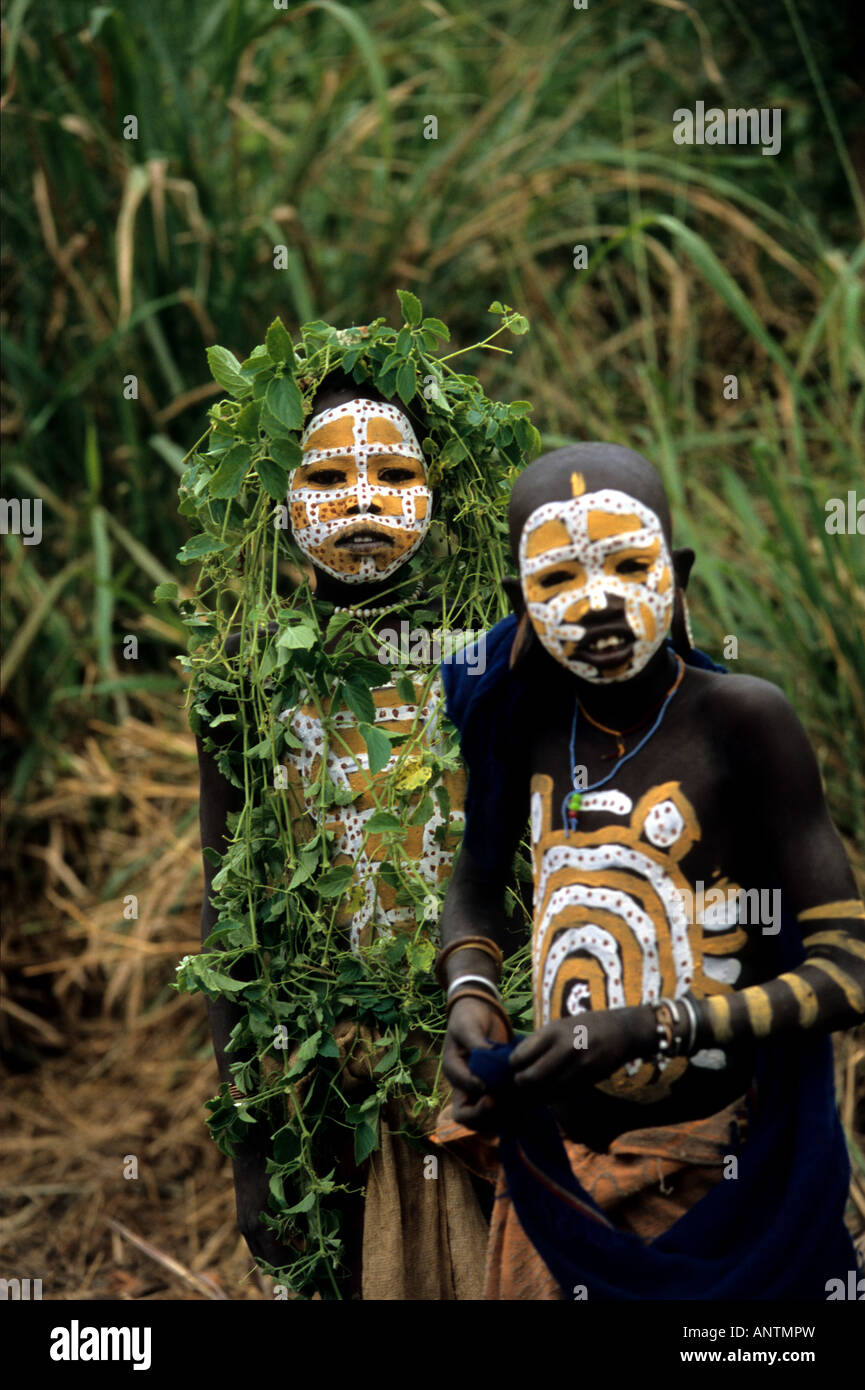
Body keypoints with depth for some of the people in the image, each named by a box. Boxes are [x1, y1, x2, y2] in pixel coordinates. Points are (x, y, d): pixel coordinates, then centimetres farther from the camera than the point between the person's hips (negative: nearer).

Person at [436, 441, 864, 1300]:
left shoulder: (742, 719, -16)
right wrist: (468, 992, -4)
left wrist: (650, 1029, -26)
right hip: (554, 1160, 5)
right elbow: (478, 868, 16)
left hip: (717, 1184, -5)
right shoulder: (538, 720, -1)